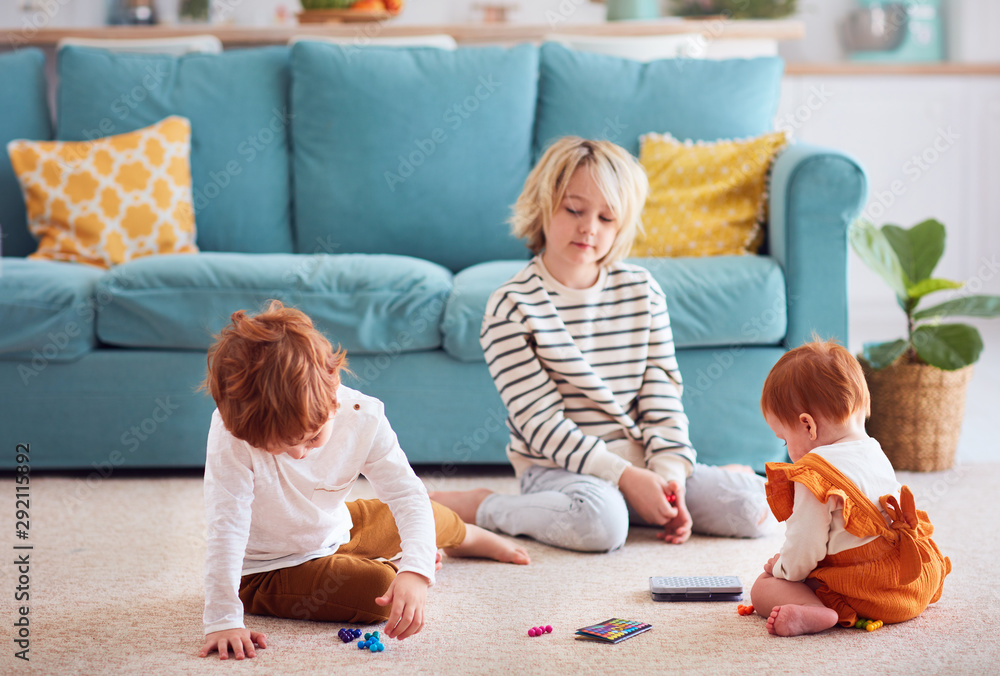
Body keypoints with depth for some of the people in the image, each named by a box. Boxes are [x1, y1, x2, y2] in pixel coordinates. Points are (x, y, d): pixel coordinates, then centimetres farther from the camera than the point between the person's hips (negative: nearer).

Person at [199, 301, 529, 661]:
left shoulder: (362, 417, -25)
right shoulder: (232, 431, -35)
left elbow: (406, 495, -24)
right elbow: (226, 527, -36)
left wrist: (416, 570, -40)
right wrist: (222, 620, -39)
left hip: (331, 532, 5)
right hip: (265, 571, -5)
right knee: (377, 588, -24)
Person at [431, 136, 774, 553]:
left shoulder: (642, 290, 5)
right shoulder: (511, 306, -10)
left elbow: (662, 398, 5)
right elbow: (541, 423, -14)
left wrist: (669, 473, -11)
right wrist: (627, 477, -19)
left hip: (643, 461, 4)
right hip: (557, 468, -4)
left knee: (755, 506, -12)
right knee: (600, 520, -38)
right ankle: (478, 507, -14)